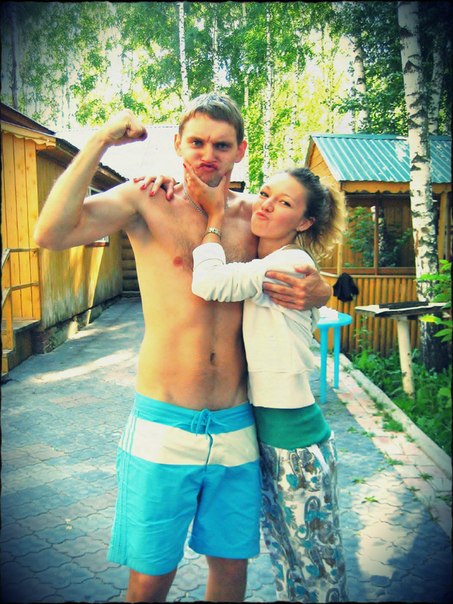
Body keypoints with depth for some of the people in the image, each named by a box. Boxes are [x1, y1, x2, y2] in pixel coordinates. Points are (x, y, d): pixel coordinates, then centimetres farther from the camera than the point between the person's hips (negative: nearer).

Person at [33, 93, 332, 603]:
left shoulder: (252, 216, 7)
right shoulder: (146, 201, -2)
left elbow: (312, 280, 16)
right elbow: (51, 234, -17)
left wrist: (317, 292, -8)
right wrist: (100, 141, -14)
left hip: (237, 428, 3)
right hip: (164, 426, -3)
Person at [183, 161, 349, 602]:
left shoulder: (293, 262, -18)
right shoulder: (258, 267, 7)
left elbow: (209, 283, -29)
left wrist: (216, 213, -15)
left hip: (296, 438, -8)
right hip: (262, 430, 8)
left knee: (316, 566, 13)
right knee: (282, 555, 25)